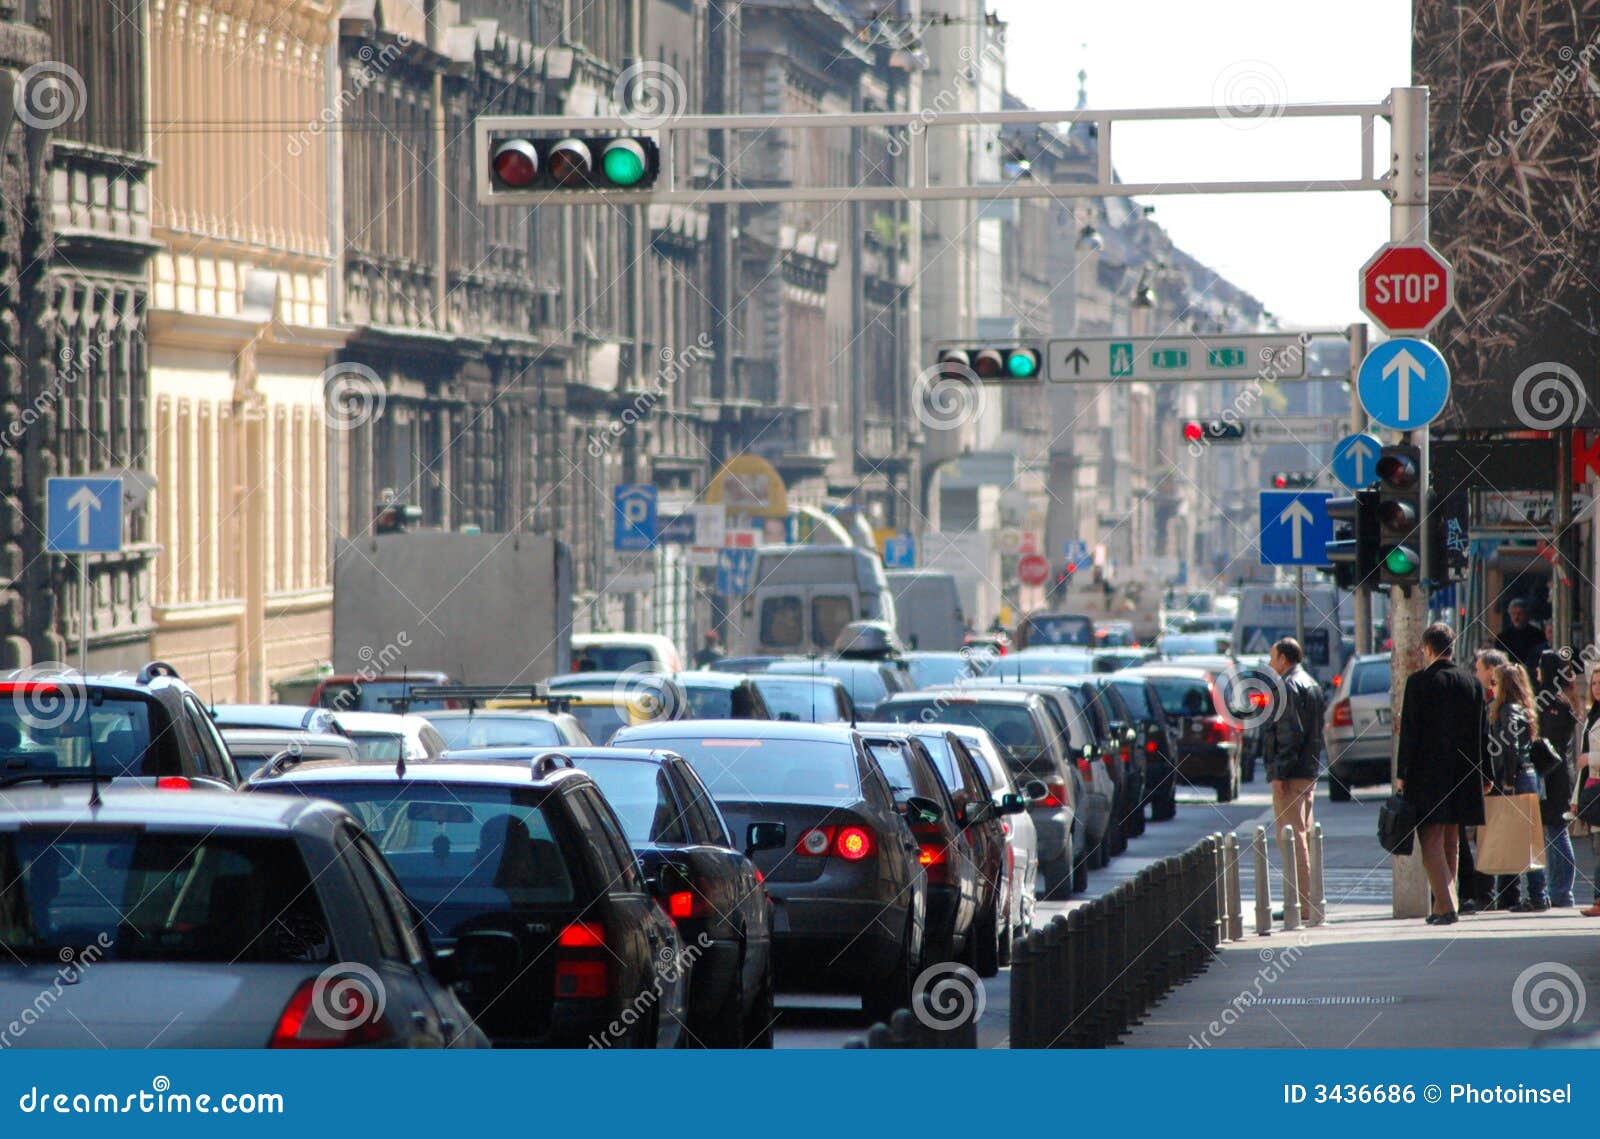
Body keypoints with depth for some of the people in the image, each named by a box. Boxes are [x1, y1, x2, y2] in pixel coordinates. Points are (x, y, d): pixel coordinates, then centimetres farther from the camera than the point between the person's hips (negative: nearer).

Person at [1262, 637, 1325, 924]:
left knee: (1291, 837, -10)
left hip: (1290, 773, -10)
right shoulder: (1311, 685, 19)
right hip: (1309, 771, 10)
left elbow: (1289, 734, -20)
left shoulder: (1288, 687, -12)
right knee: (1303, 833, 14)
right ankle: (1308, 903, 18)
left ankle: (1301, 906, -13)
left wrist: (1279, 773, -20)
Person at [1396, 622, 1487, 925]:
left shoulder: (1419, 682, -9)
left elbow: (1409, 732, -10)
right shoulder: (1472, 682, 6)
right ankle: (1441, 906, 20)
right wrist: (1479, 774, 17)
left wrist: (1402, 775, -6)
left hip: (1427, 775, -5)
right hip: (1460, 774, 5)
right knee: (1450, 844, 14)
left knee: (1431, 843, -6)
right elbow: (1480, 732, 10)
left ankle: (1447, 906, -17)